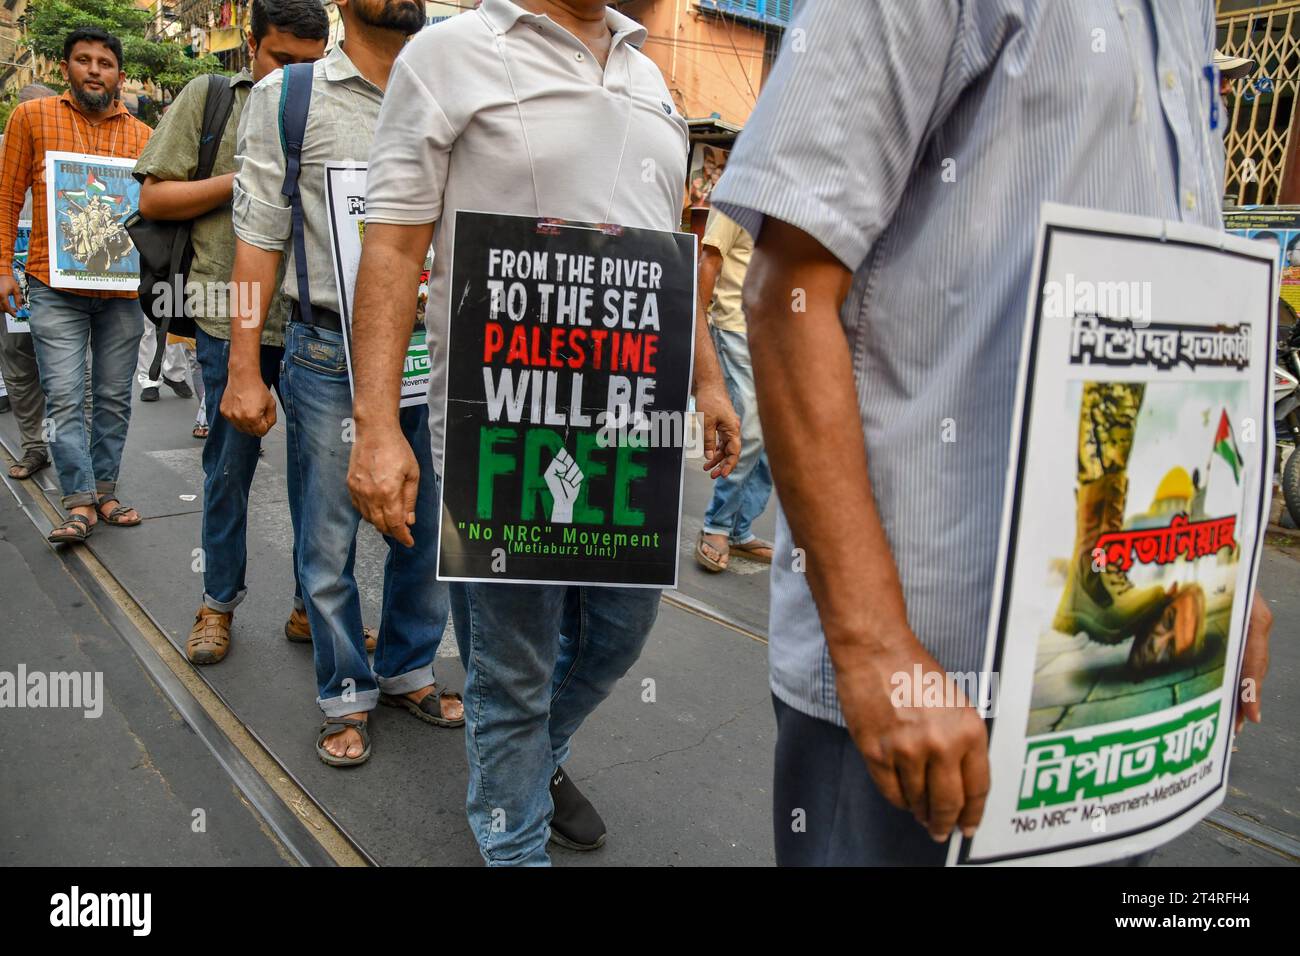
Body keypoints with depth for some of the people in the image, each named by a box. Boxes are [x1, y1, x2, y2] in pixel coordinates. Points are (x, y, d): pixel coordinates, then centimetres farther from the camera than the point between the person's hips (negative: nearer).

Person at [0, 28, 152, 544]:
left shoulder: (142, 136, 10)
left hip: (122, 291, 2)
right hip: (56, 288, -2)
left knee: (114, 397, 8)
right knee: (66, 397, -5)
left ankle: (104, 488, 20)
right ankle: (80, 502, 1)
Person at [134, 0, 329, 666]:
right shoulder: (208, 98, 6)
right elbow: (153, 198, 2)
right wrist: (245, 180, -8)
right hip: (231, 318, -1)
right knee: (229, 467, 9)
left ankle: (312, 604, 21)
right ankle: (218, 602, 26)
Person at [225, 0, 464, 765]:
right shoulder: (287, 97, 1)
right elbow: (260, 239, -2)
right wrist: (245, 371, -6)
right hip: (331, 351, -3)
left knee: (430, 531, 11)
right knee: (329, 542, 6)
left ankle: (408, 671, 32)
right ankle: (347, 695, 25)